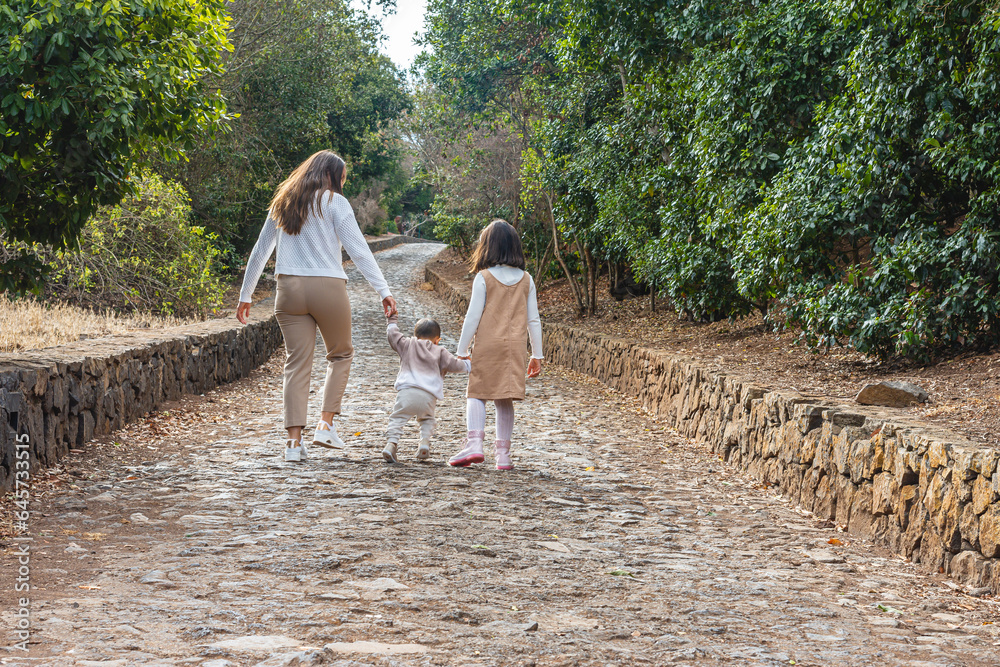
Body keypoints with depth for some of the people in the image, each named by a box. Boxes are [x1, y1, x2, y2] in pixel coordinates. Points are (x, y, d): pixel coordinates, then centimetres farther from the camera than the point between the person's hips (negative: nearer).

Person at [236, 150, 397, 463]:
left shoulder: (282, 204, 16)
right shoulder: (333, 202, -1)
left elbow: (260, 252, 20)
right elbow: (358, 249, -8)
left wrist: (245, 295, 26)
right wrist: (383, 290, -10)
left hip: (289, 288, 4)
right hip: (327, 287, -4)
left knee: (297, 364, 4)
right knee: (341, 354, 16)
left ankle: (294, 442, -3)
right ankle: (326, 425, 5)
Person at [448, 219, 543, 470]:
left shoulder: (483, 278, -6)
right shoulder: (526, 280, 5)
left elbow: (473, 316, -6)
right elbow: (533, 320, 7)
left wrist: (462, 350, 2)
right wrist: (537, 355, 13)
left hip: (487, 345, -3)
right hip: (516, 346, 3)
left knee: (477, 394, 6)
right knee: (505, 400, 8)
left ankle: (474, 443, -10)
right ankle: (502, 452, 8)